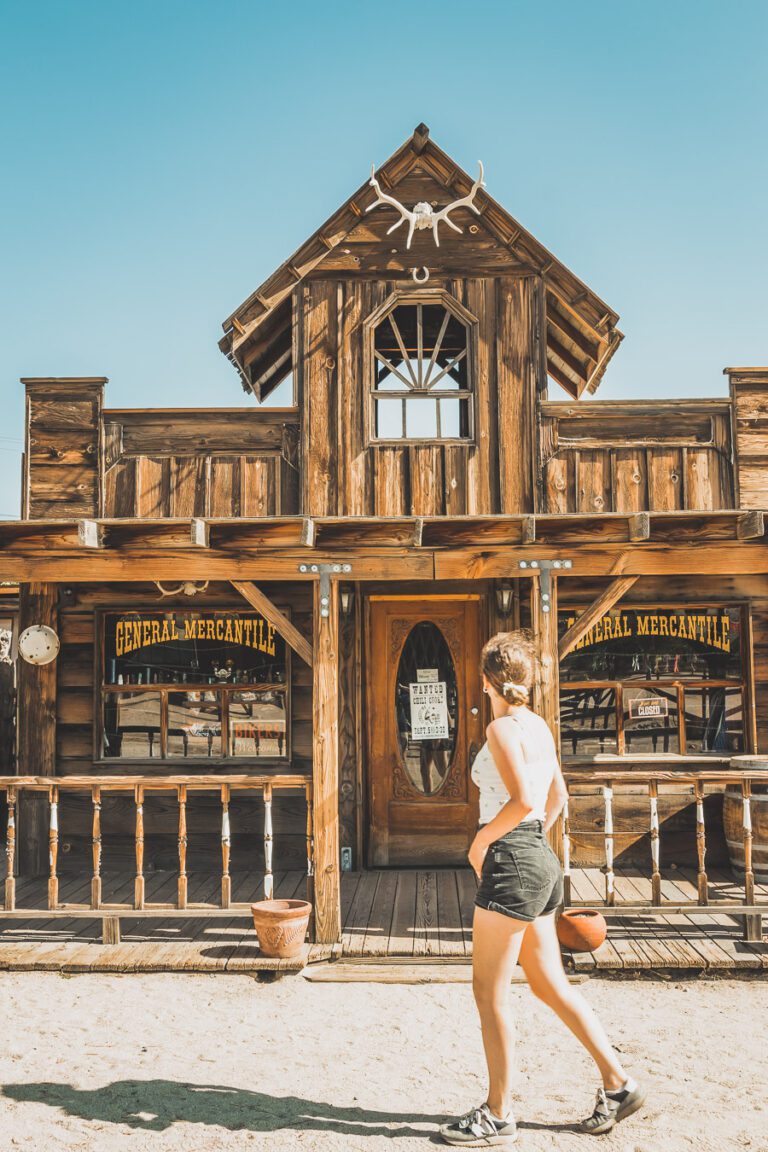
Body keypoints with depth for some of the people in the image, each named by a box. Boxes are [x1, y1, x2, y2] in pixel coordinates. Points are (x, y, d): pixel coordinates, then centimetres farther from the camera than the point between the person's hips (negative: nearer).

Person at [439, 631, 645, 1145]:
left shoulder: (502, 728, -14)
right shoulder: (539, 725, 11)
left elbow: (523, 800, -24)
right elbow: (557, 797, 19)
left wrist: (480, 842, -13)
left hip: (512, 863, -9)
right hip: (541, 859, 9)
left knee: (489, 992, 2)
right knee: (550, 983, 17)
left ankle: (498, 1115, 11)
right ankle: (618, 1083, 23)